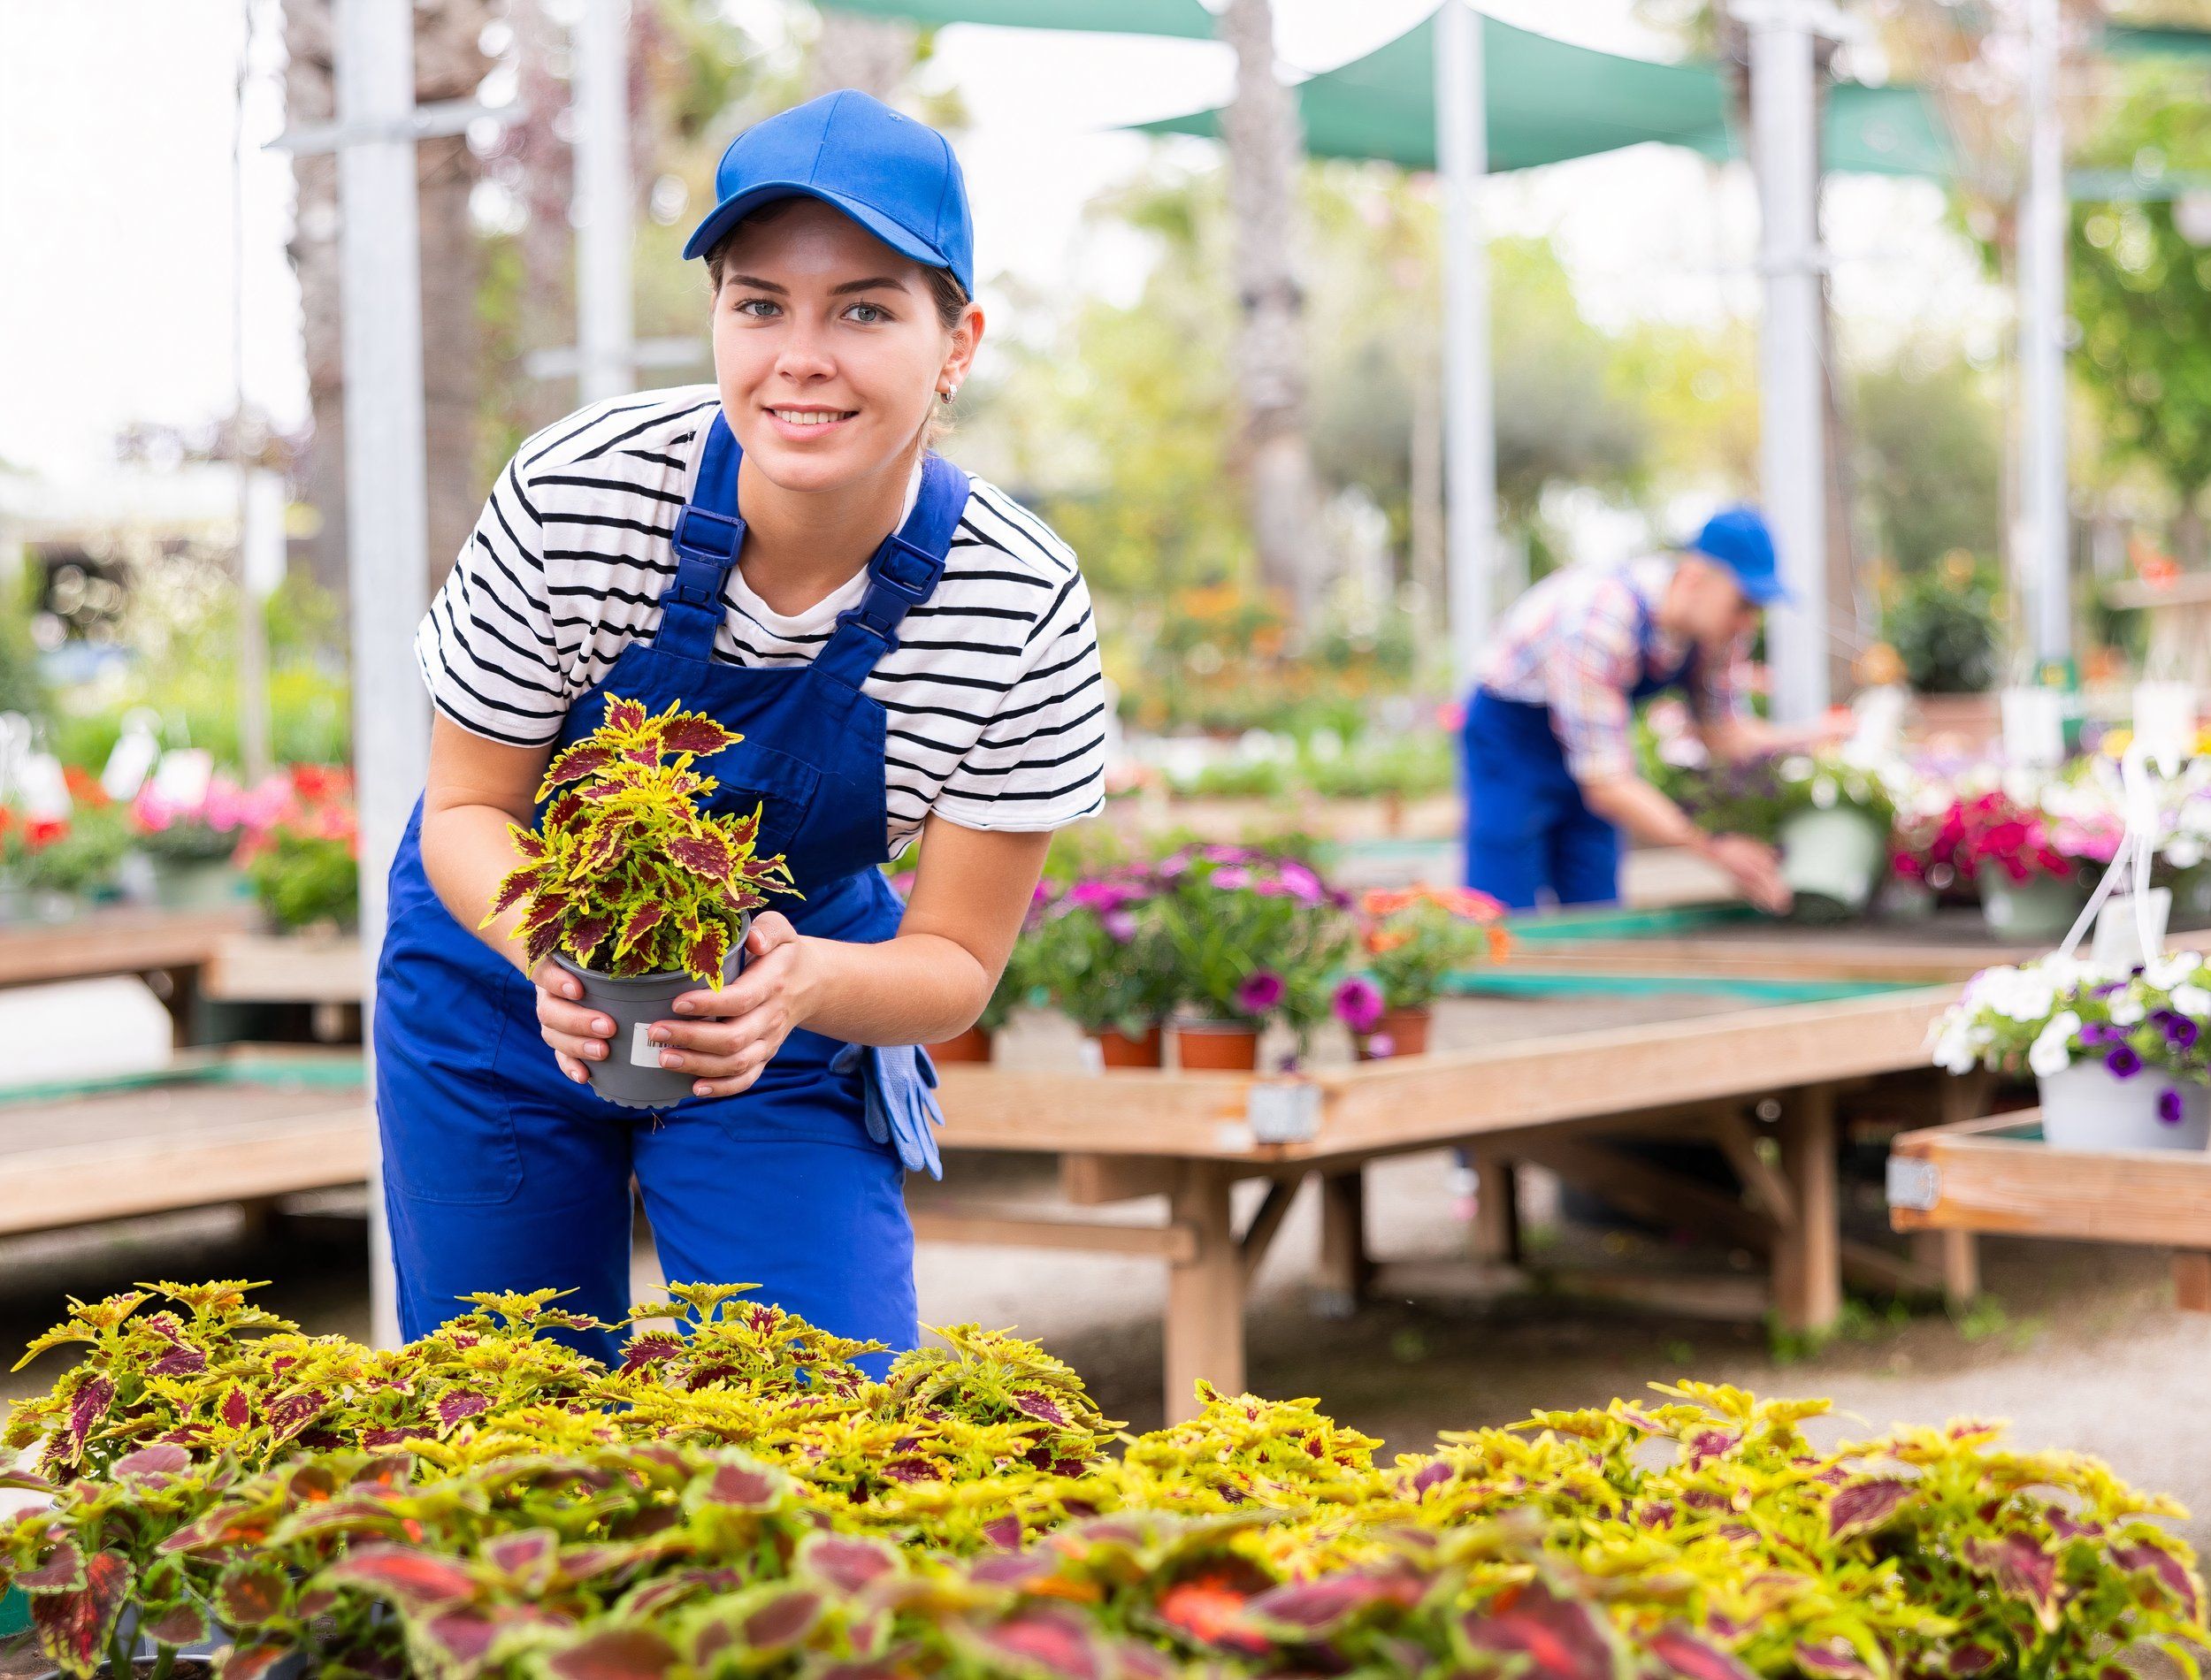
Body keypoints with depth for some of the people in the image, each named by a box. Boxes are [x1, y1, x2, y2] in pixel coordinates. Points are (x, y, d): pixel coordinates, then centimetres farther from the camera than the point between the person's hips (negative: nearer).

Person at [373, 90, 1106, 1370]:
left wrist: (806, 984, -37)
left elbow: (957, 962, -15)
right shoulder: (576, 493, -26)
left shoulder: (1021, 608, -24)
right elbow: (467, 808, -13)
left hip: (793, 993, 0)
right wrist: (555, 942, -35)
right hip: (511, 972, 0)